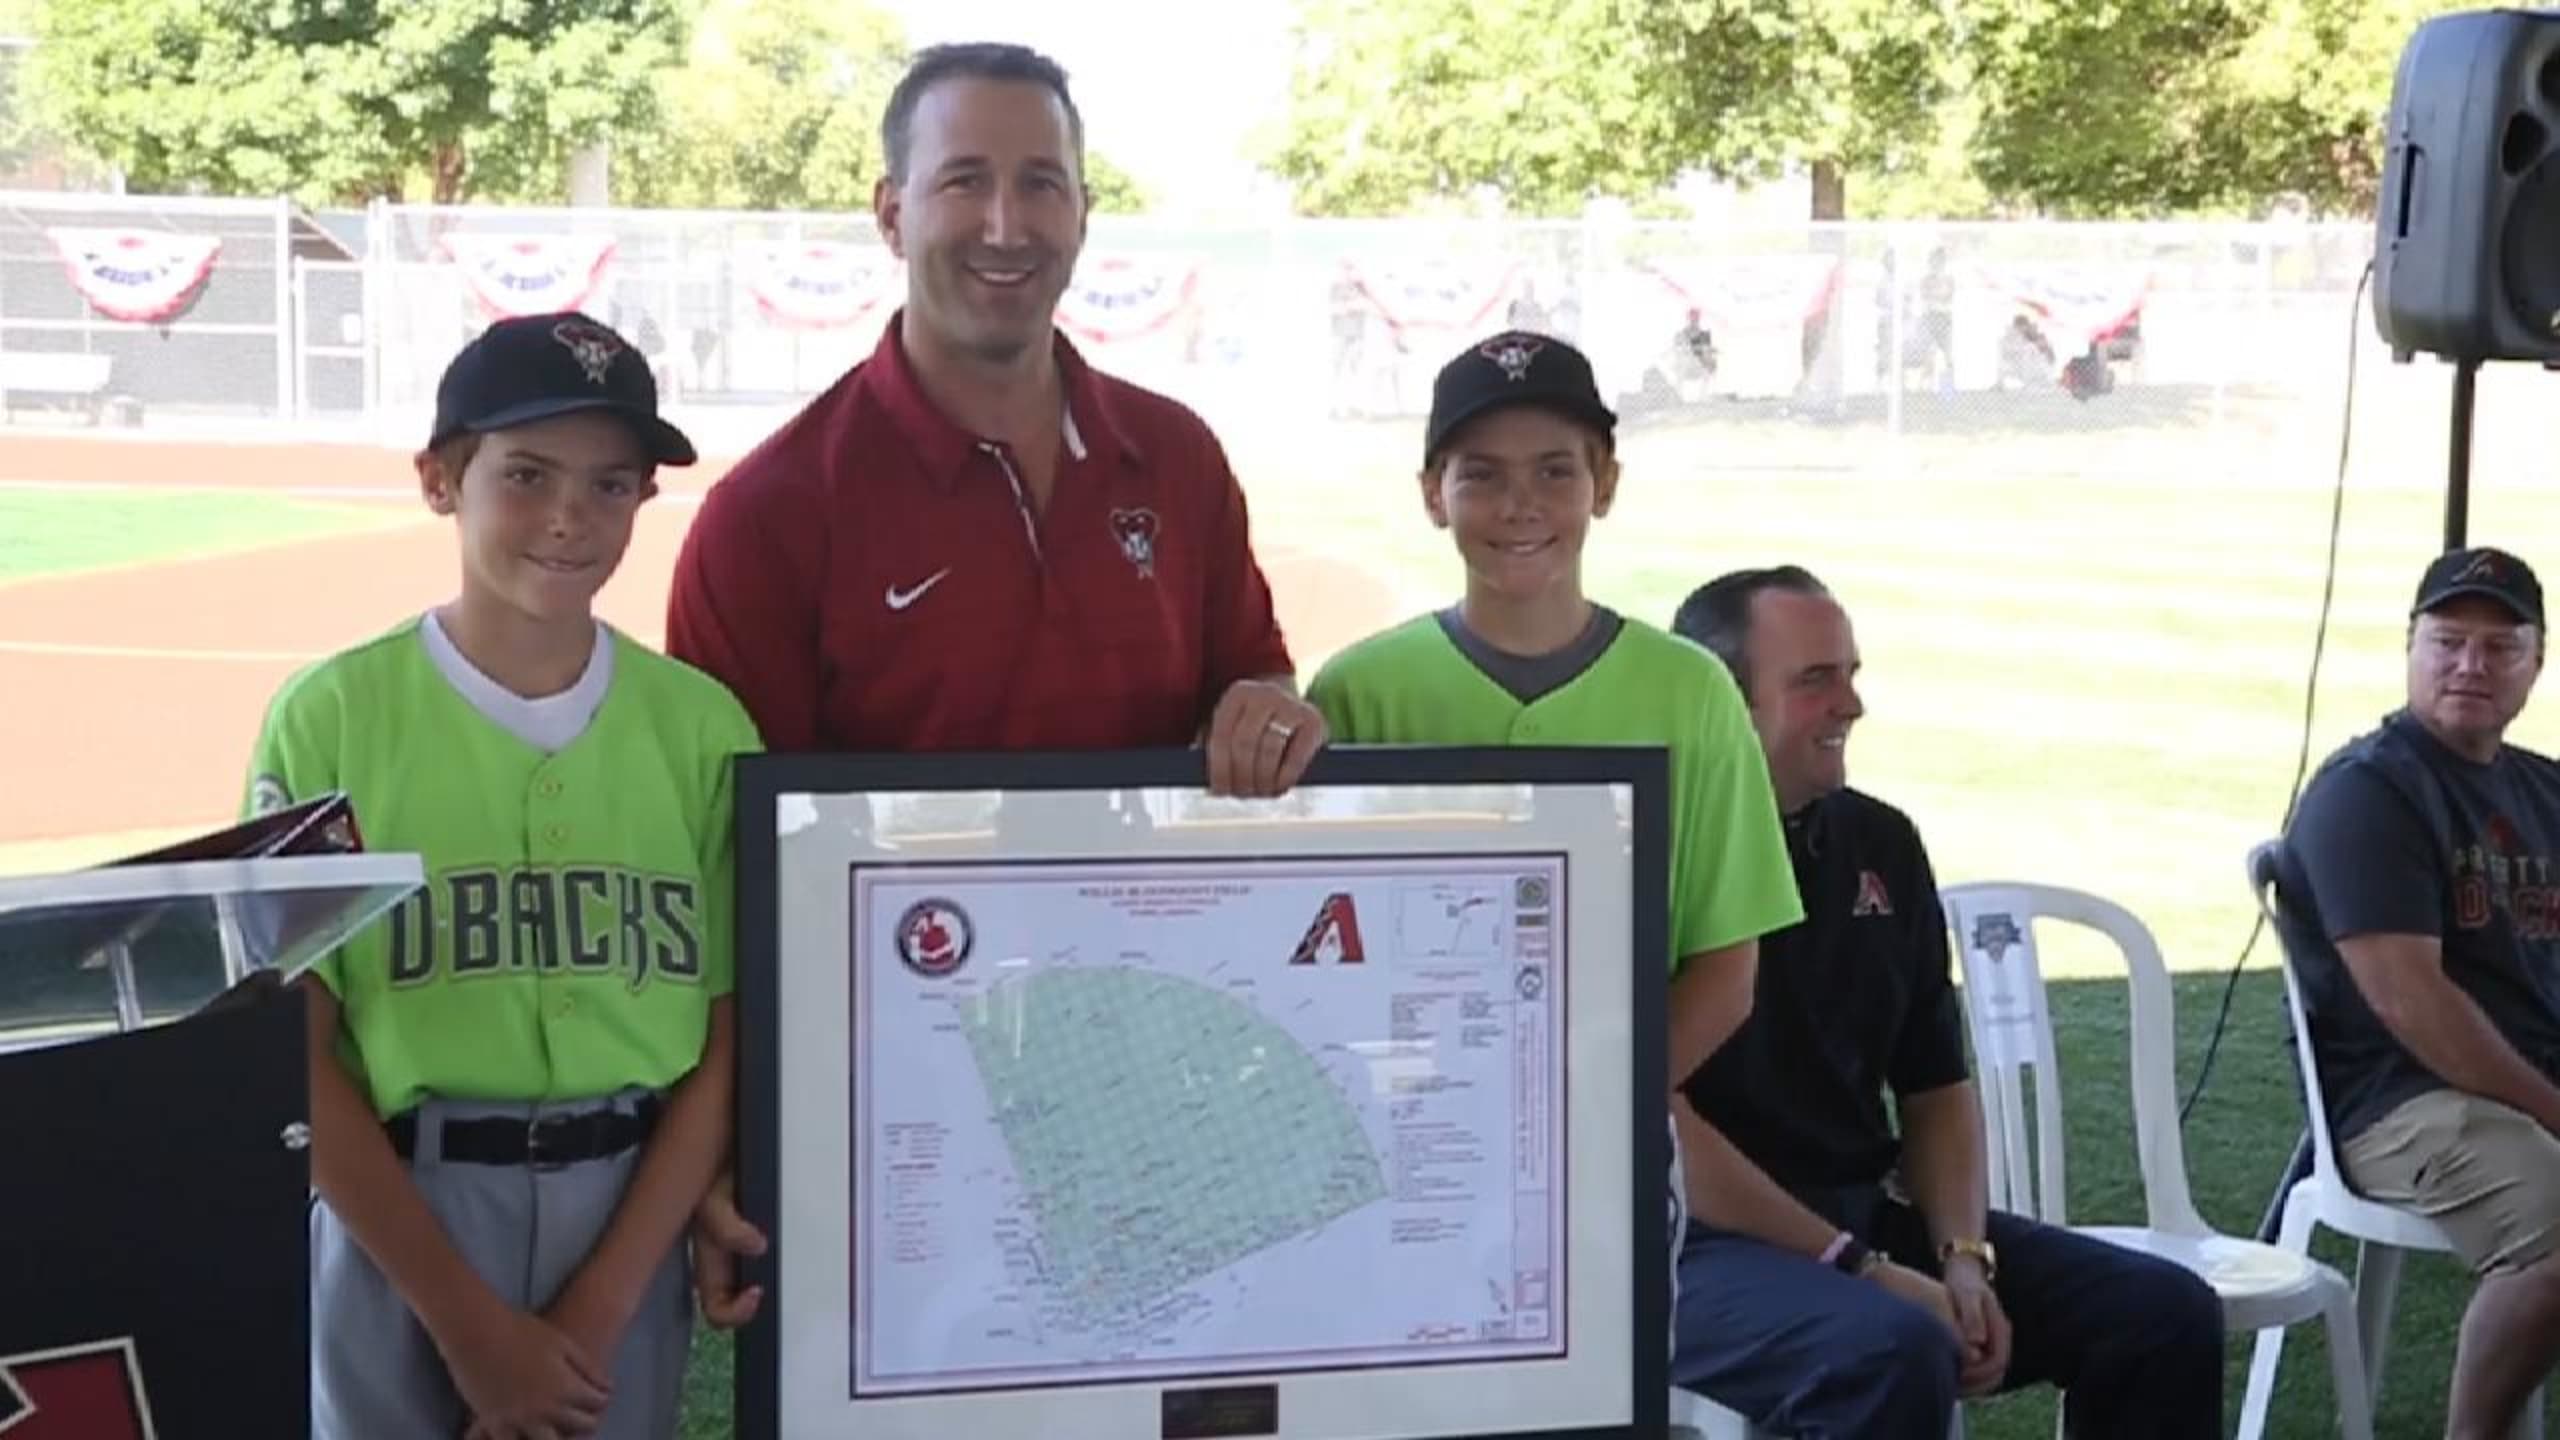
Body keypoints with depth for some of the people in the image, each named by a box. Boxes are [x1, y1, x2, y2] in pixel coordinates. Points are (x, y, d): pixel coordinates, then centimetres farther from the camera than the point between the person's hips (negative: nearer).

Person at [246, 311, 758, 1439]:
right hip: (396, 1221, -2)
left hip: (633, 1221, 2)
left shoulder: (700, 723, 1)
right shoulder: (332, 714, -5)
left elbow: (728, 1042, 0)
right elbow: (291, 1052, -6)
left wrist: (596, 1314, -9)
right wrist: (466, 1316, -10)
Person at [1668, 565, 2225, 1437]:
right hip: (1700, 1242, -7)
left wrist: (1964, 1256, -3)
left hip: (1874, 1209, 7)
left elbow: (1936, 1087, 14)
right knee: (1894, 1350, -36)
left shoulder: (1881, 841, 10)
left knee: (2166, 1312, -3)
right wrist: (1861, 1269, -19)